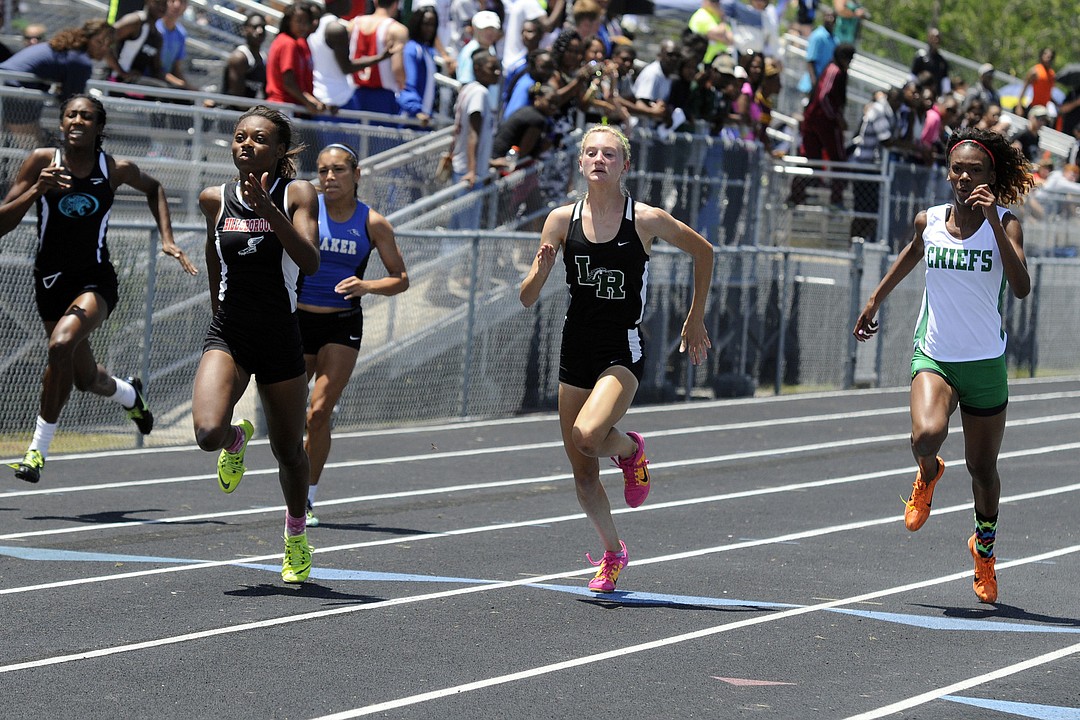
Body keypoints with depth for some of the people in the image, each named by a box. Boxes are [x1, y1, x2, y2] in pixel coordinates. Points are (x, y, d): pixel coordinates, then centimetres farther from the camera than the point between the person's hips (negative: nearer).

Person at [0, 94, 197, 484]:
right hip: (51, 281, 2)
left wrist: (167, 239, 6)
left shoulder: (116, 170, -6)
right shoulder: (42, 161, -8)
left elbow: (153, 189, 18)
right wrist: (37, 190, -26)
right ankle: (129, 393, 54)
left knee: (61, 345, -31)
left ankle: (39, 447, -20)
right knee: (86, 379, 16)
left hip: (96, 280, -2)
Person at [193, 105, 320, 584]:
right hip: (228, 336, 1)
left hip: (281, 339, -1)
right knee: (208, 432, -24)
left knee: (288, 450, 10)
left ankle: (296, 537, 37)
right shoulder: (215, 199, 1)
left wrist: (268, 209, -30)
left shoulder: (297, 195, -7)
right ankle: (236, 441, 14)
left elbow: (310, 262, -21)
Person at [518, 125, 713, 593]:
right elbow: (527, 299, 0)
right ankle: (612, 553, 31)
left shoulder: (647, 220, -8)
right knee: (583, 476, 6)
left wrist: (695, 321, 12)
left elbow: (703, 251, 10)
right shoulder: (562, 220, -1)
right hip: (576, 349, 4)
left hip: (623, 352, -4)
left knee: (587, 436, -29)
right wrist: (541, 269, -21)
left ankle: (630, 449, 6)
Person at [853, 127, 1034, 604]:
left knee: (983, 469, 11)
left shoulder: (1004, 224, -9)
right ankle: (927, 475, 9)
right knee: (927, 434, -29)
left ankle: (984, 546, 40)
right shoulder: (929, 222, -1)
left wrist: (993, 221, -28)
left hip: (985, 362, -1)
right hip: (934, 355, 1)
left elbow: (1021, 287, -24)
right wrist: (876, 299, 28)